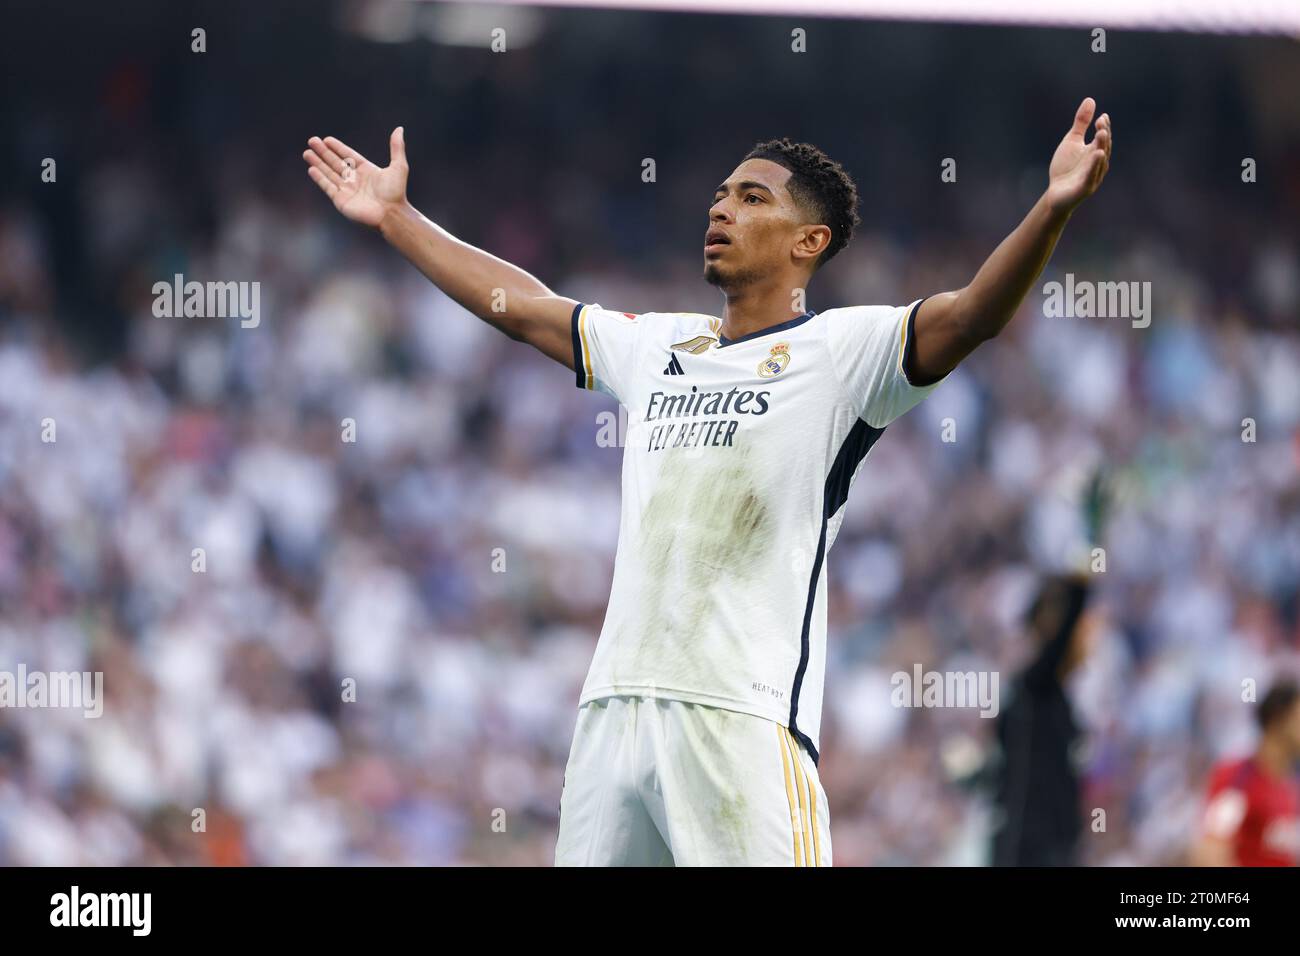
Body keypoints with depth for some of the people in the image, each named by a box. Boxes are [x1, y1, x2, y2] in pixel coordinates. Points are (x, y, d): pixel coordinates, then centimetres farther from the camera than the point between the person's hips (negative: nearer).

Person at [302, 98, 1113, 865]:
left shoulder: (839, 351, -1)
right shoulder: (657, 348, 20)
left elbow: (973, 315, -16)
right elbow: (519, 304, 33)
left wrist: (1054, 209, -33)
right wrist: (396, 217, 38)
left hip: (744, 718, -7)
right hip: (615, 704, 7)